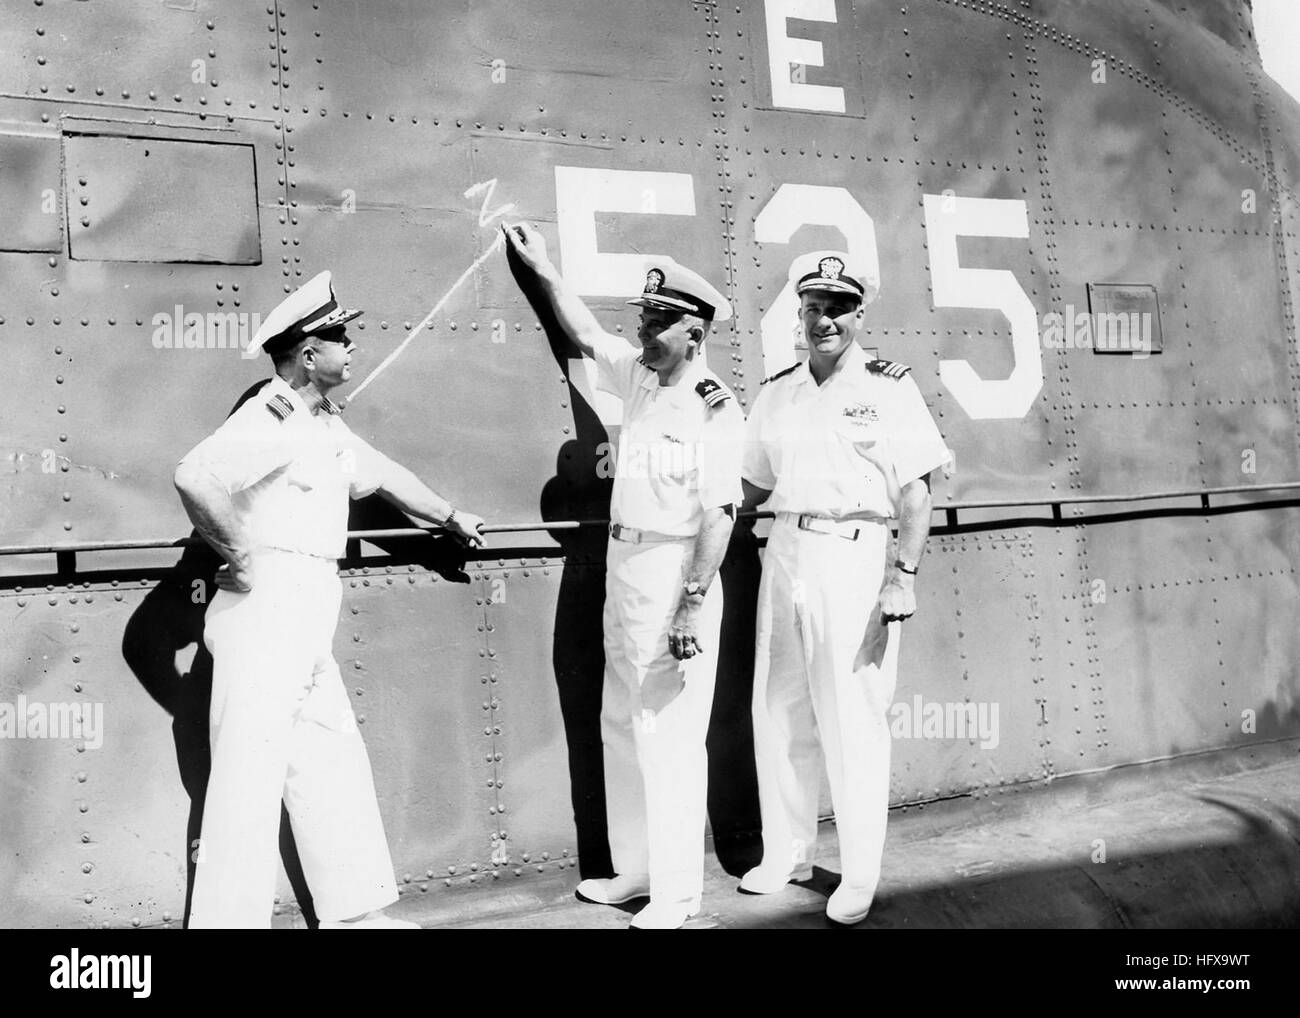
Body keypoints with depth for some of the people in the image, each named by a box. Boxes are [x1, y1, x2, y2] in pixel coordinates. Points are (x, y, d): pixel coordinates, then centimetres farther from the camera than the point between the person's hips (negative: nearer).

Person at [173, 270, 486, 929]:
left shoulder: (325, 425, 16)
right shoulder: (272, 417, -14)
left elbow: (381, 474, 32)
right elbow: (193, 475, -30)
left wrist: (450, 517, 43)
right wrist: (237, 552, -19)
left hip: (307, 616, 10)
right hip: (265, 605, -10)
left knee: (333, 756, 14)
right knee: (252, 765, -8)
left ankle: (353, 909, 24)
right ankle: (226, 918, -1)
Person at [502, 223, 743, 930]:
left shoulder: (714, 410, -13)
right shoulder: (637, 378, 9)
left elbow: (718, 516, -17)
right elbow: (585, 334, 26)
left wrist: (693, 605, -22)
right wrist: (541, 266, 32)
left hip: (677, 574, -9)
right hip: (623, 568, 9)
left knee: (670, 735, -5)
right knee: (621, 726, 13)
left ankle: (675, 892, 6)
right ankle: (633, 871, 25)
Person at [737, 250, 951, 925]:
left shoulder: (889, 388, -2)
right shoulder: (777, 393, 13)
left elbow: (916, 491, -5)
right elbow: (751, 485, 18)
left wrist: (904, 575, -13)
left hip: (854, 556, -5)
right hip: (784, 553, 5)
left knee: (852, 722, -1)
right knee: (778, 713, 11)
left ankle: (859, 877, 13)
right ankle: (786, 853, 27)